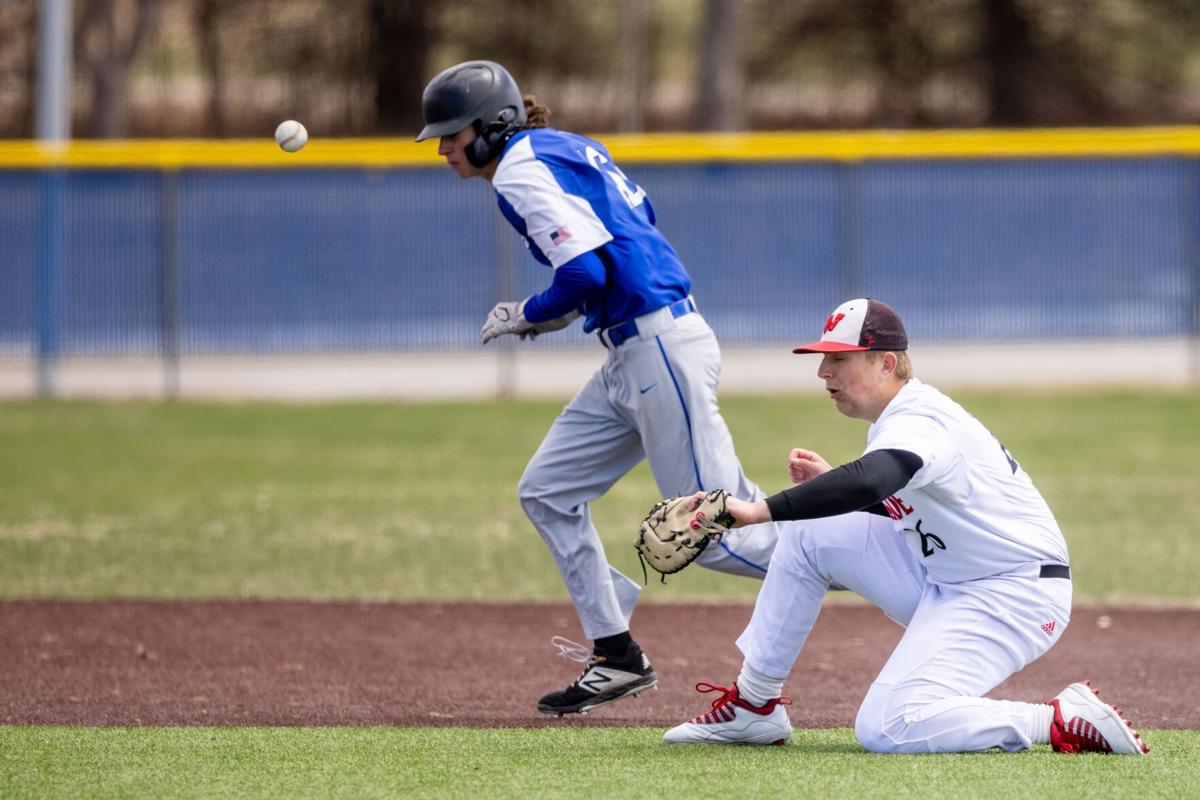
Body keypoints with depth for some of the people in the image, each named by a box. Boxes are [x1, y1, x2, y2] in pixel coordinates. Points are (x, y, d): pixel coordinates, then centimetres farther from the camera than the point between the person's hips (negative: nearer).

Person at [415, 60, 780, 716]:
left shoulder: (522, 174, -12)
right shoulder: (564, 148, 17)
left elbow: (585, 274, -21)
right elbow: (635, 224, 22)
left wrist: (527, 316, -4)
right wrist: (554, 313, 16)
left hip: (660, 349, -11)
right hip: (633, 360, 11)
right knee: (547, 492, 13)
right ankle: (617, 657, 15)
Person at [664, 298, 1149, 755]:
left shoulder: (919, 423, -22)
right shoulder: (898, 418, 9)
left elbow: (869, 482, -44)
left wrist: (761, 510, -47)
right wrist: (828, 484, 7)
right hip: (944, 583, 10)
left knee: (885, 728, -23)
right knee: (810, 534, 6)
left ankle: (1065, 722, -16)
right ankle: (753, 706, 12)